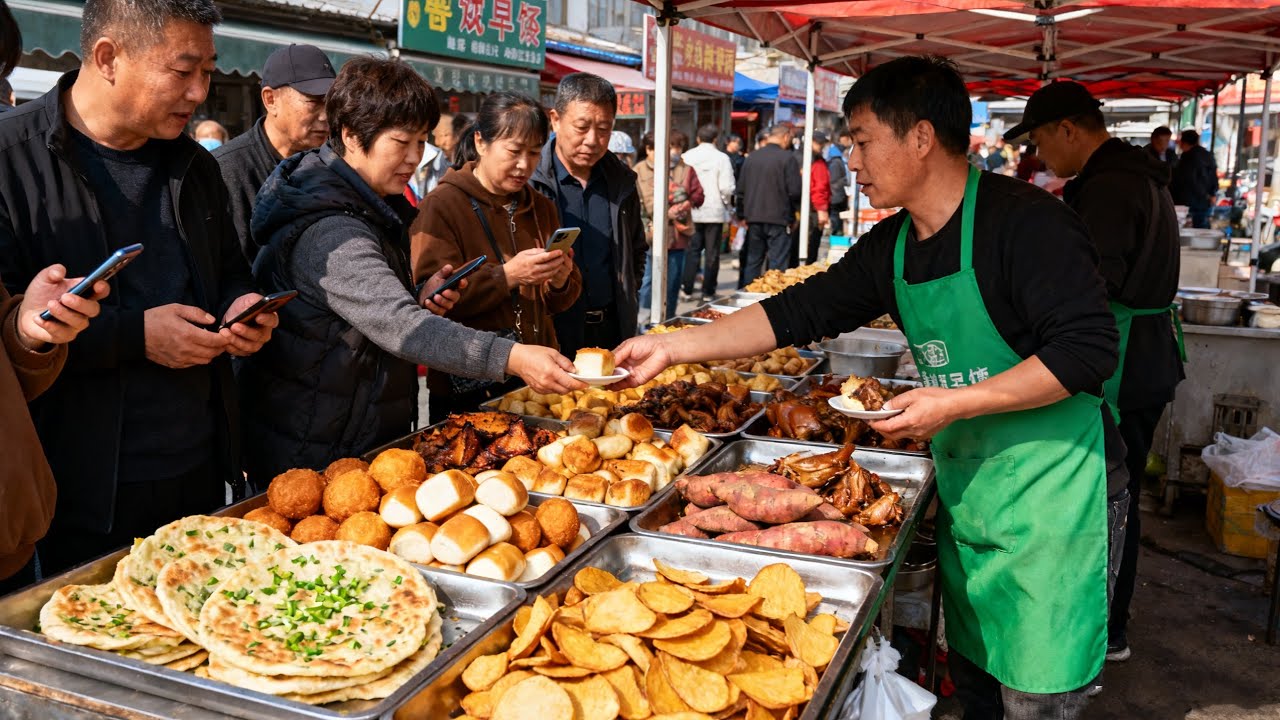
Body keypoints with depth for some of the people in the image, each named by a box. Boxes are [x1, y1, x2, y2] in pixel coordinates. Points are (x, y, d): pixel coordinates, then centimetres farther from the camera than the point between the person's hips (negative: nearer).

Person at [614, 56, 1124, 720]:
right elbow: (798, 313, 6)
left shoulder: (1027, 221, -17)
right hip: (962, 487, 7)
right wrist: (672, 346, 1)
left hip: (1044, 487, -7)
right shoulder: (891, 247, 6)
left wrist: (955, 403, -23)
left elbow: (1089, 349, -21)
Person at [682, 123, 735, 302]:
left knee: (692, 250, 12)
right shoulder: (722, 158, -10)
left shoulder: (687, 156, -3)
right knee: (712, 253, 7)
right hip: (715, 212, -2)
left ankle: (687, 289, 11)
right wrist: (727, 203, 5)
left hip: (692, 212, 2)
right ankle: (708, 292, 9)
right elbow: (727, 187, -13)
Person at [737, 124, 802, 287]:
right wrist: (794, 211, 7)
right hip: (779, 219, -5)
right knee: (777, 263, -1)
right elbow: (795, 191, -12)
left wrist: (746, 215, 19)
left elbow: (741, 189, 11)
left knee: (752, 261, 13)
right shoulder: (787, 158, -9)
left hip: (754, 218, 5)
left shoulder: (751, 157, 7)